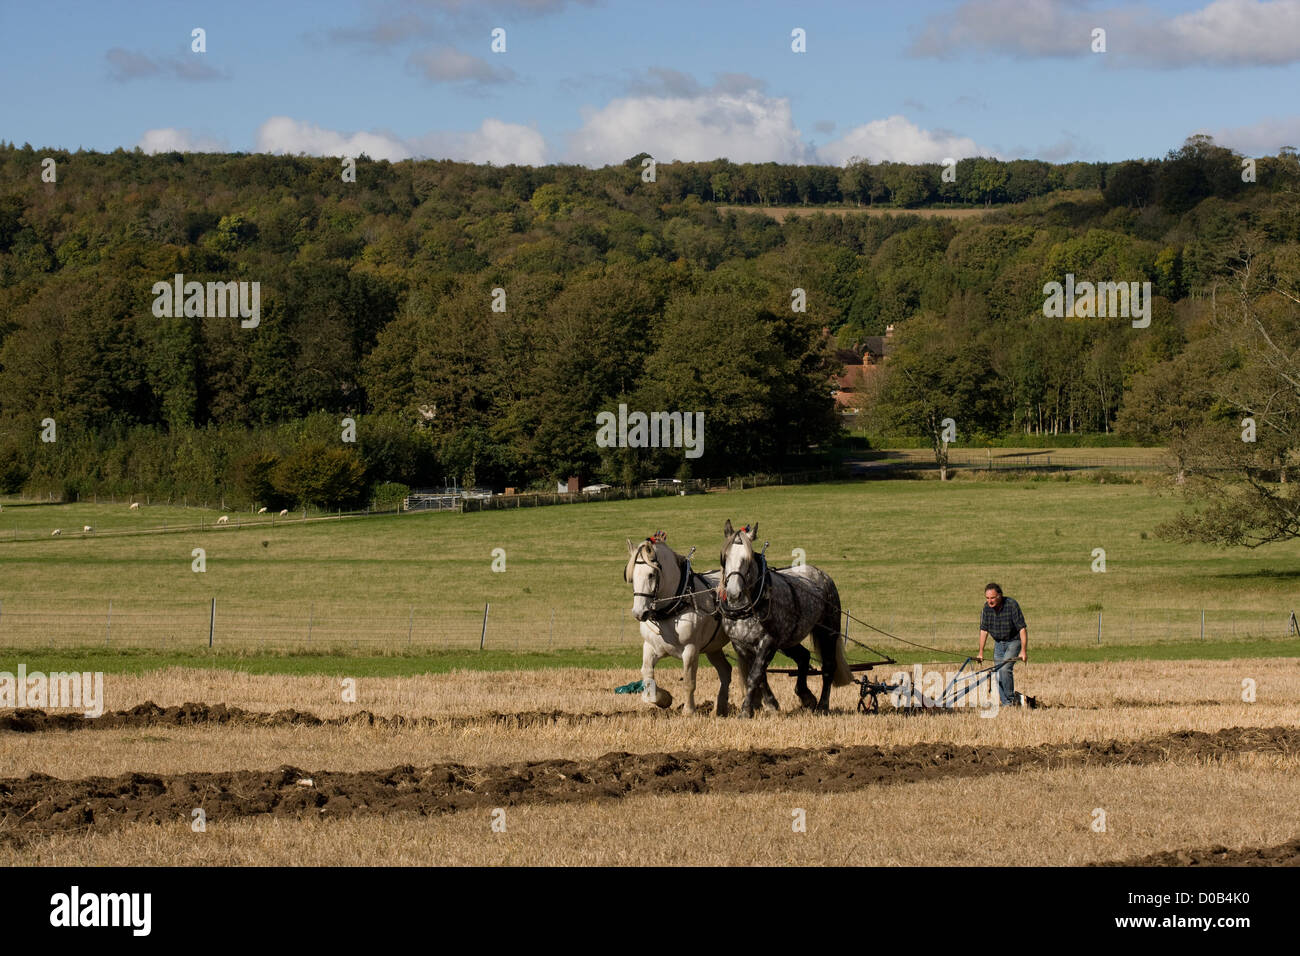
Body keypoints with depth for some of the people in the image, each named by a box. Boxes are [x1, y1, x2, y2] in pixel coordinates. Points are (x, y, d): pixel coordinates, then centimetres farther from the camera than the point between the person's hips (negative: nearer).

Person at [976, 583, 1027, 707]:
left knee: (1005, 669, -22)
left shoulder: (1011, 605, -23)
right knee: (999, 674, 0)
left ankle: (1011, 700, -10)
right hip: (999, 643, 5)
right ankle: (1006, 703, 8)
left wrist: (1023, 651, -25)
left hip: (1014, 641, -5)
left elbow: (1022, 629, -22)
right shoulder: (986, 608, -8)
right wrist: (981, 652, -2)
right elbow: (984, 630, 0)